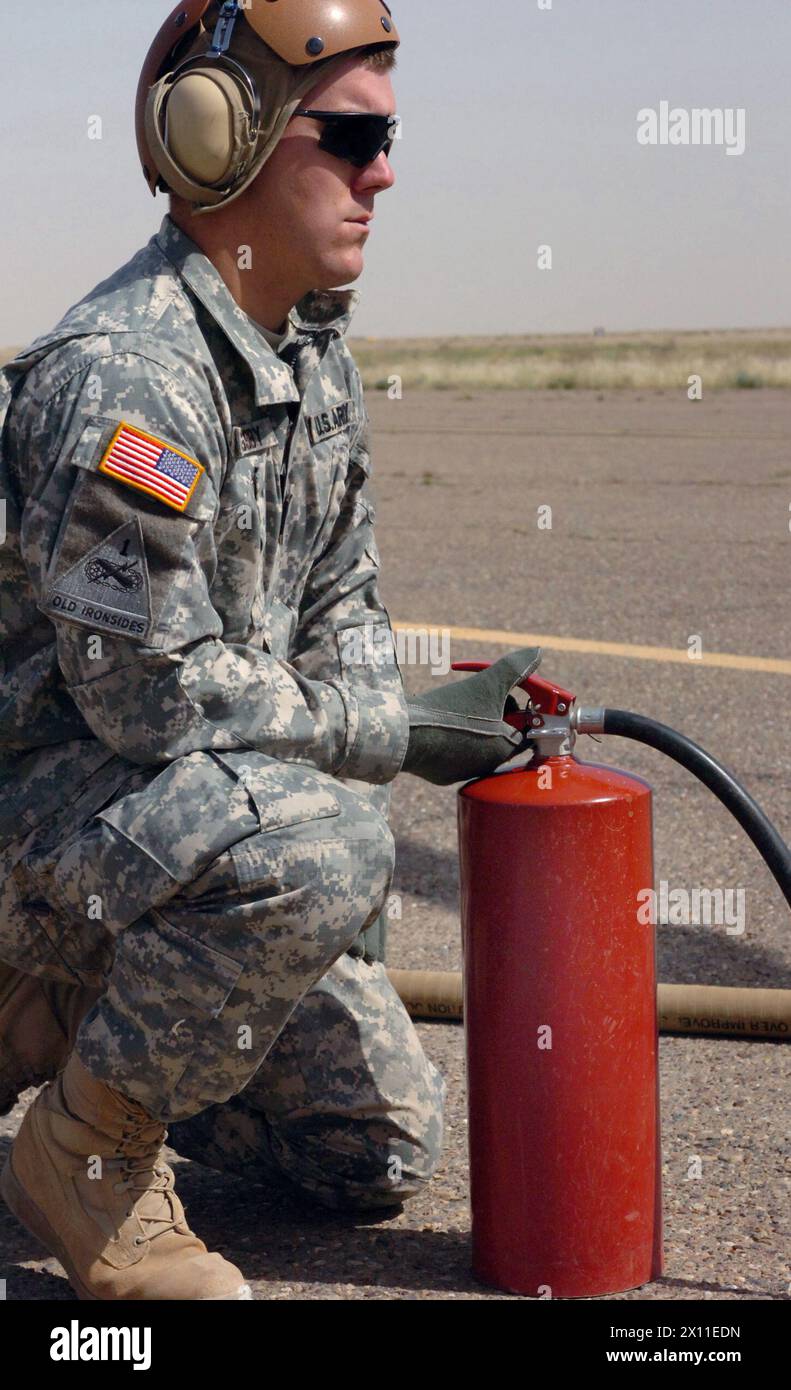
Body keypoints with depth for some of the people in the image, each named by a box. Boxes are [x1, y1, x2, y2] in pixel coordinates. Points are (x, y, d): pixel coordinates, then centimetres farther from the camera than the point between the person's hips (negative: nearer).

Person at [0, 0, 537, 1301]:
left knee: (383, 1151, 9)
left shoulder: (315, 348, 5)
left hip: (216, 815, 9)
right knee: (320, 850, -39)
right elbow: (151, 693, -26)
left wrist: (405, 726, 0)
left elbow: (340, 605, 15)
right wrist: (399, 734, -20)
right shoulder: (121, 373, -25)